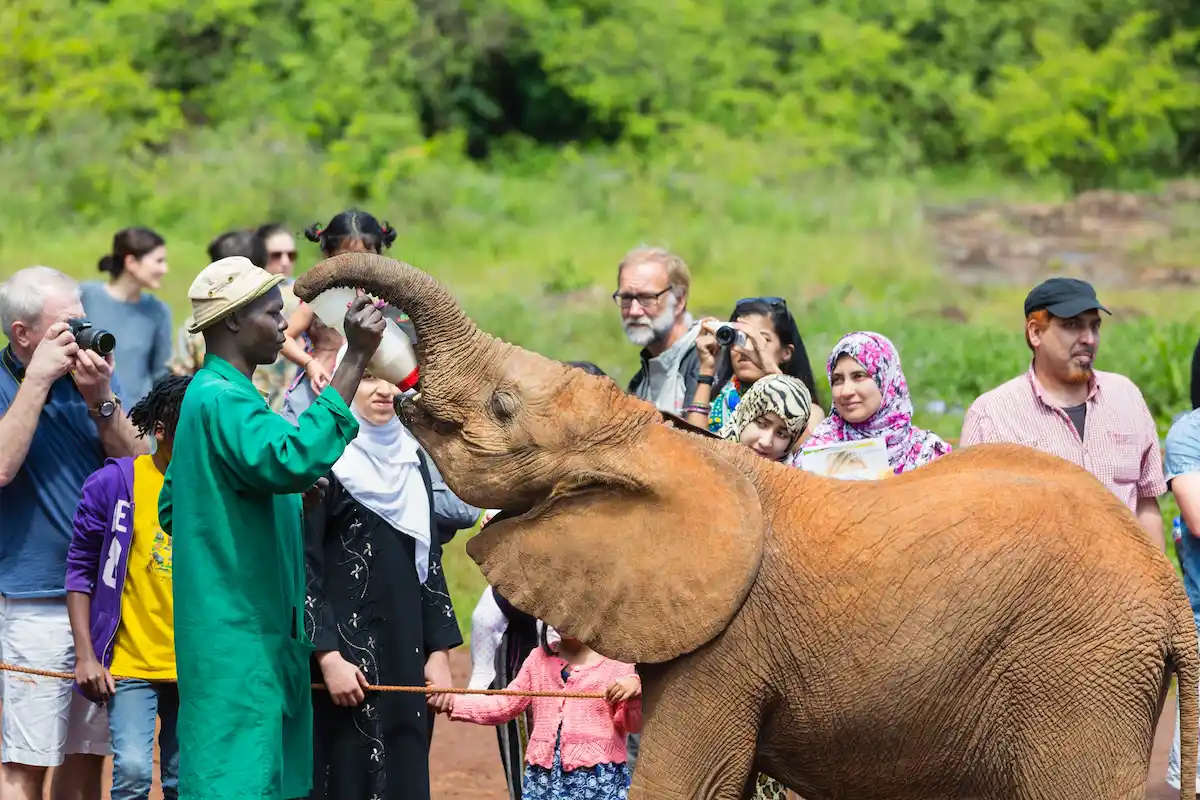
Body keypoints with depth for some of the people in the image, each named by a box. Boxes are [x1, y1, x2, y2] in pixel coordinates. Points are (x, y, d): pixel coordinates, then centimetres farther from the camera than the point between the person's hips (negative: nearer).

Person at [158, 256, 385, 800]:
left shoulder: (211, 394, 18)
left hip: (253, 629, 11)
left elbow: (172, 508, 25)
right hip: (239, 638, -11)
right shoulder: (222, 399, -16)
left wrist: (294, 492, 14)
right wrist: (355, 360, -33)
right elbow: (294, 458, -34)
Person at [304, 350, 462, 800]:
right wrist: (328, 656, -18)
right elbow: (303, 566, -11)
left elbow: (429, 560, 15)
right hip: (342, 650, -6)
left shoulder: (409, 458, 13)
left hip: (406, 653, 6)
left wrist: (439, 649, 8)